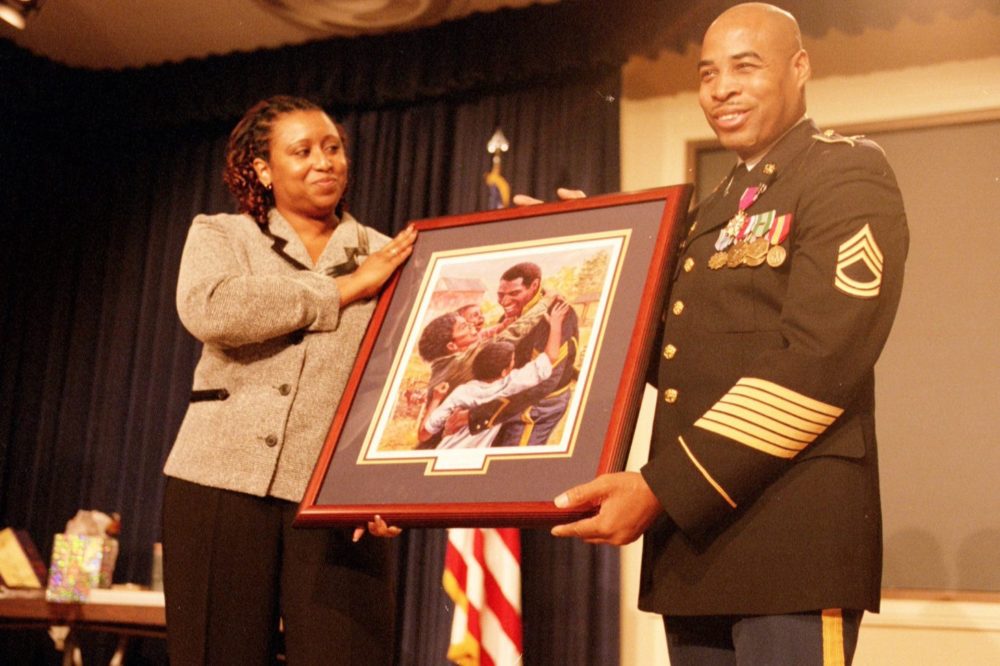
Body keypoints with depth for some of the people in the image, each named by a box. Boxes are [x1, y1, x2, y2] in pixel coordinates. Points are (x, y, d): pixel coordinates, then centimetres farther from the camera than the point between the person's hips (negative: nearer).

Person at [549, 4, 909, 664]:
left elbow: (818, 361, -18)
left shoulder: (847, 174, -4)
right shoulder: (714, 212, 20)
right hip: (693, 535, 8)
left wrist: (661, 488, -21)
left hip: (793, 534, -7)